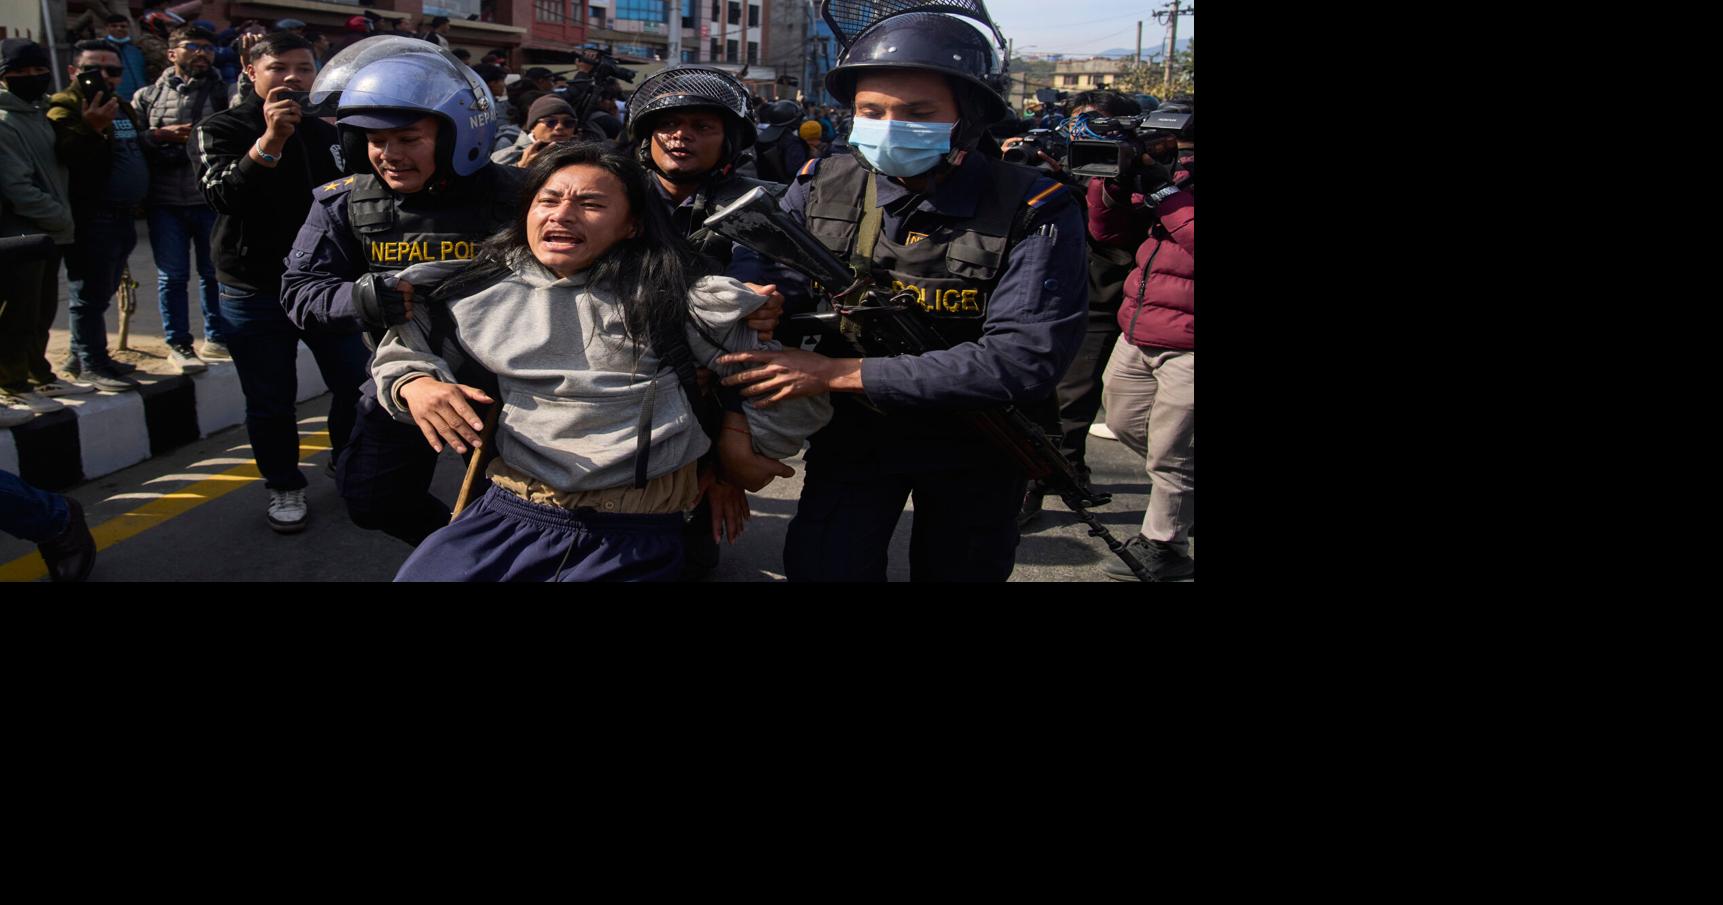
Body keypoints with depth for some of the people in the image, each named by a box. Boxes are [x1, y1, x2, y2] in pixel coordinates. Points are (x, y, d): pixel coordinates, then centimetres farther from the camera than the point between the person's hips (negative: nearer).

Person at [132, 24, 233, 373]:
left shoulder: (223, 93, 7)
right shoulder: (148, 96, 9)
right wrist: (165, 135, -10)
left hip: (211, 200, 0)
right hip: (165, 202, 0)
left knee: (215, 273, 9)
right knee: (172, 276, 4)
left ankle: (217, 338, 22)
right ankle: (178, 344, 13)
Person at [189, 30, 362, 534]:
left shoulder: (330, 132, 8)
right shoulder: (221, 129, -5)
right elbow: (219, 193, -23)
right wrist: (269, 141, -35)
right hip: (255, 291, -3)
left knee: (355, 382, 6)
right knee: (271, 401, 4)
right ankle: (284, 487, 23)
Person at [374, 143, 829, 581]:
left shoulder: (671, 294, -1)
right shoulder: (477, 292, 11)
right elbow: (399, 350, 26)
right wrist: (414, 384, 4)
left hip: (634, 535, -3)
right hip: (509, 514, 4)